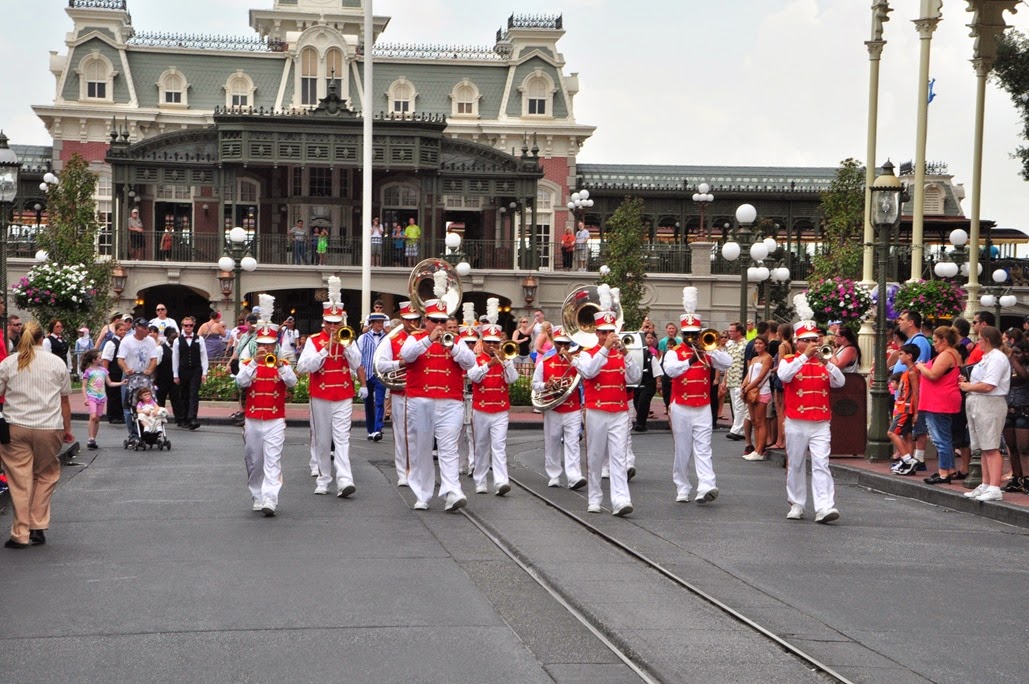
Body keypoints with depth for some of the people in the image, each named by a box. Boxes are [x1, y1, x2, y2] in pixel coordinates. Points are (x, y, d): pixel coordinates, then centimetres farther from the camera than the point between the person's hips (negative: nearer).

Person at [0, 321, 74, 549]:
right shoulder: (57, 363, 7)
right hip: (49, 428, 1)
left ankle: (21, 534, 2)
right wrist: (67, 429, 19)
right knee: (45, 476, 15)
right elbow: (65, 400, 10)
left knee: (20, 479, 1)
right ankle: (38, 527, 11)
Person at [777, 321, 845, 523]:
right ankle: (796, 505, 20)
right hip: (796, 424, -1)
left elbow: (840, 382, -5)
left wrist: (826, 362, -18)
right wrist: (805, 356, -24)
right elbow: (784, 376, -21)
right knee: (795, 466, 8)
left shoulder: (823, 363, 10)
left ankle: (824, 507, -18)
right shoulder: (789, 361, 2)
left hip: (821, 424, 1)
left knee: (821, 465, -9)